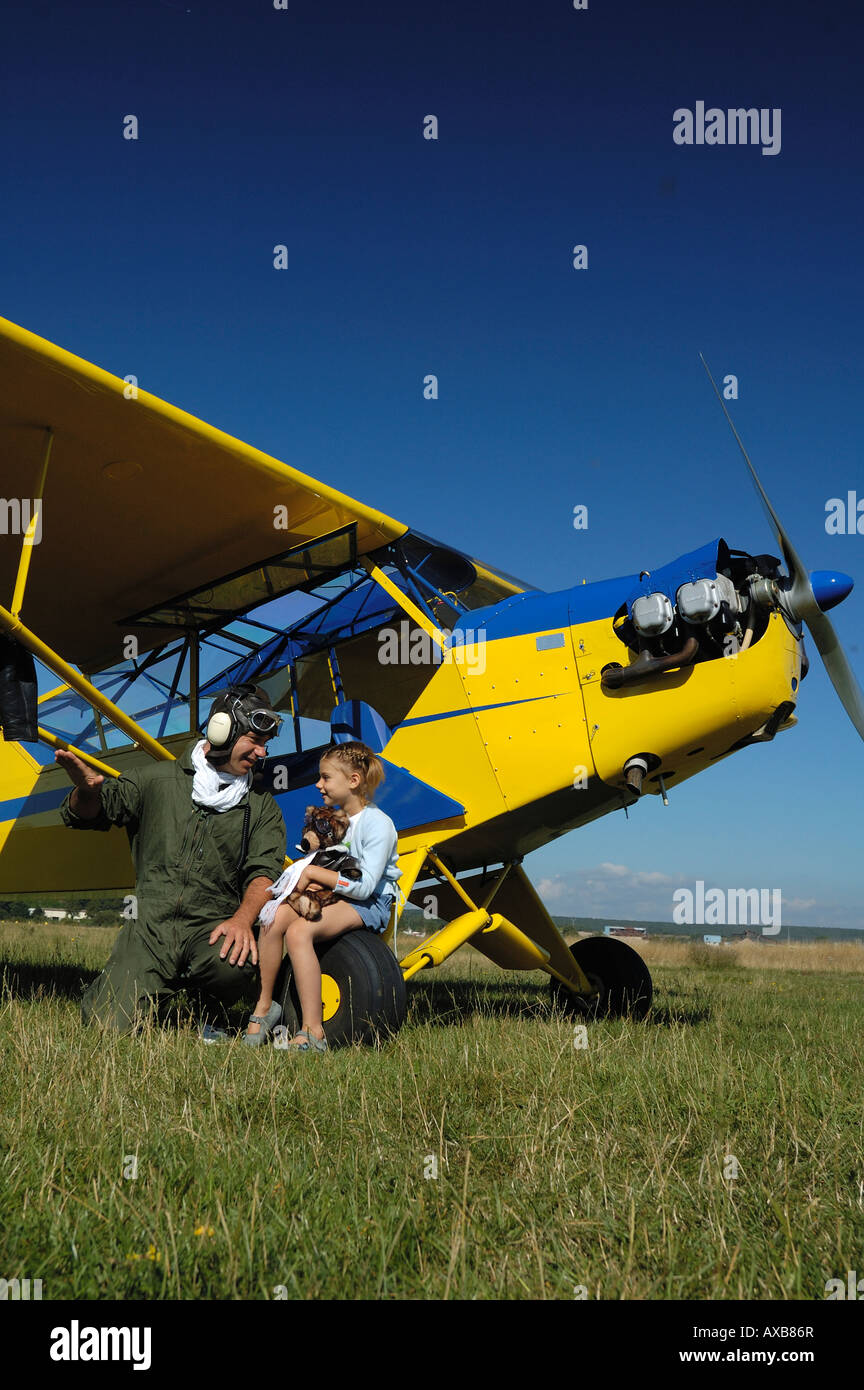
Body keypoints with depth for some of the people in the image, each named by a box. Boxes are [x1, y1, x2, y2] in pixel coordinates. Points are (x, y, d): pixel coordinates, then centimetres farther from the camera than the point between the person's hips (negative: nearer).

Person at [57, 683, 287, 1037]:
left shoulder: (261, 807, 13)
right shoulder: (157, 780, 10)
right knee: (106, 1025, -17)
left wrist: (243, 919, -22)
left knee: (234, 964, -35)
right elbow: (88, 815, 11)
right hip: (150, 926, 0)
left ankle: (213, 1013, 1)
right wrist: (87, 790, -14)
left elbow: (264, 870, -1)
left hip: (212, 927, 0)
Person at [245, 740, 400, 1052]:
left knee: (298, 931, -31)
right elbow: (321, 865, 14)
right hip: (331, 896, 7)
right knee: (274, 915, -20)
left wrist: (312, 872, -17)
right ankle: (264, 1005, -8)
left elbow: (365, 886, -20)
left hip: (370, 905, -7)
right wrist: (305, 887, -10)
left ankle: (312, 1032, -30)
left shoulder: (378, 824, -13)